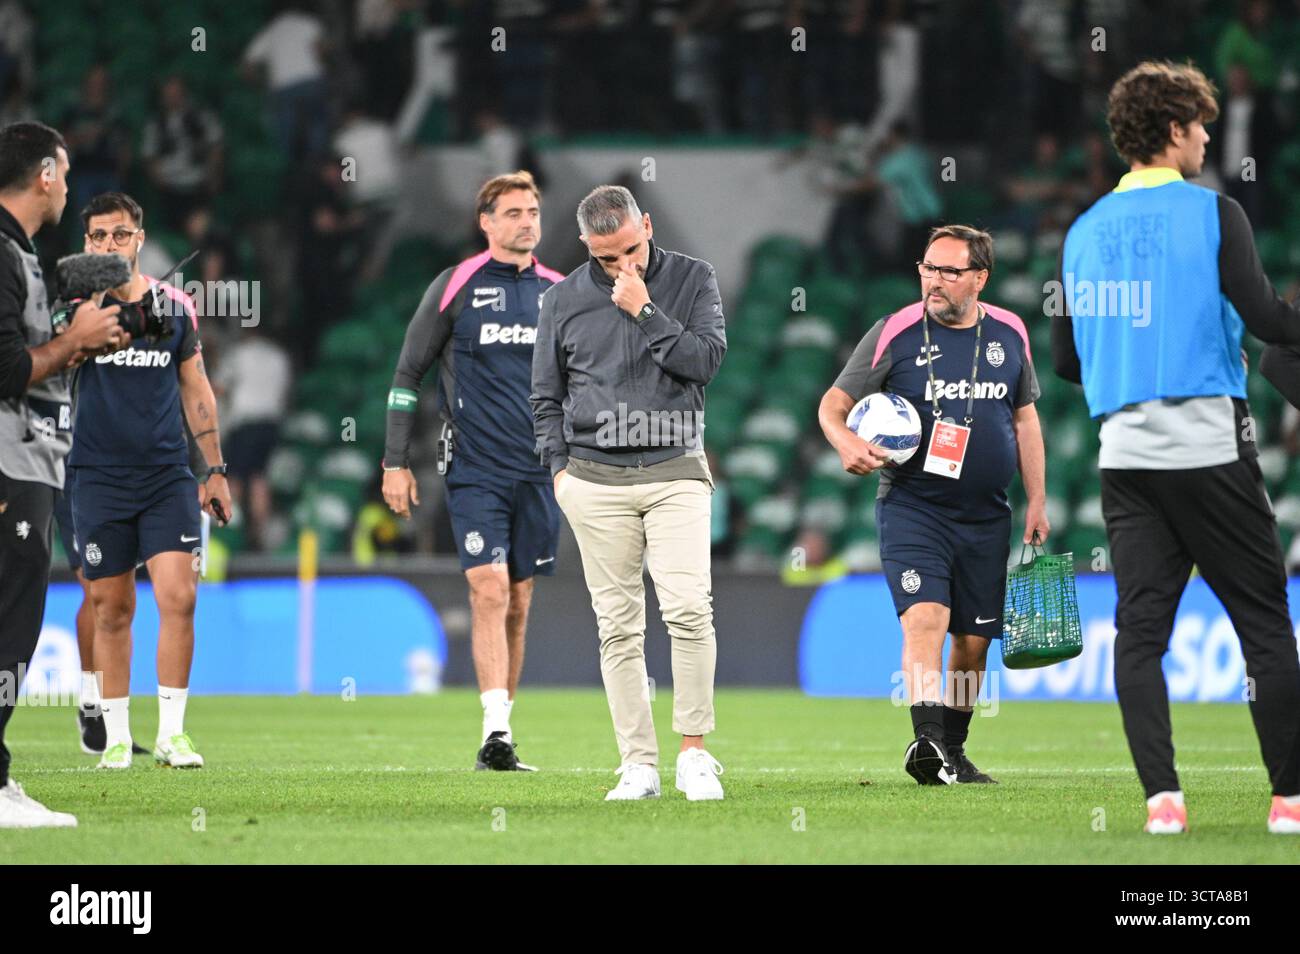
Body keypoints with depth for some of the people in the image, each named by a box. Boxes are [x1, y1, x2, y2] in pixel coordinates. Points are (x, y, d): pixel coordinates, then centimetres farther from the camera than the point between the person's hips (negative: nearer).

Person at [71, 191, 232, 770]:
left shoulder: (175, 306, 7)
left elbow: (196, 391, 15)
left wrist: (215, 469, 13)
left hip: (168, 475, 1)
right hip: (100, 478, -1)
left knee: (178, 597, -11)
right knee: (112, 610, 4)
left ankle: (172, 733, -3)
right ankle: (115, 737, 14)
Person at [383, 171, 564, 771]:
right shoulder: (455, 287, -1)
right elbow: (408, 374, 3)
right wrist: (396, 462, -2)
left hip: (538, 472, 4)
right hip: (475, 469, -4)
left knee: (518, 603, 6)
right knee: (490, 589, -16)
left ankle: (498, 736, 13)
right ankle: (496, 732, -21)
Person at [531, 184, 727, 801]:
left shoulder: (693, 279, 4)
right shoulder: (565, 299, 7)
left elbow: (706, 359, -9)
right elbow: (546, 396, 15)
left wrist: (644, 311, -12)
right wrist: (559, 466, 5)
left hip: (676, 473, -1)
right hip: (595, 480, 1)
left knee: (688, 607, -17)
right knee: (618, 627, 0)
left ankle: (694, 751, -6)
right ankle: (638, 765, 3)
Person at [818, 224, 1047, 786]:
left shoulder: (1008, 334, 7)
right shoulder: (894, 334, -5)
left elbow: (1025, 418, 17)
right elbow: (832, 405, -1)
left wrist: (1037, 502, 13)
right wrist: (847, 444, -23)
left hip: (985, 517, 4)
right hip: (911, 505, -4)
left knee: (973, 640, 7)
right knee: (926, 616, -23)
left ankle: (953, 752, 22)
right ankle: (928, 743, -35)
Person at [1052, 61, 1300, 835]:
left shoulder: (1085, 231, 11)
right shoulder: (1212, 214, -5)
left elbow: (1068, 362, 16)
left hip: (1125, 451, 4)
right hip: (1209, 444, -4)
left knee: (1141, 626, 2)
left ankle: (1162, 795, -8)